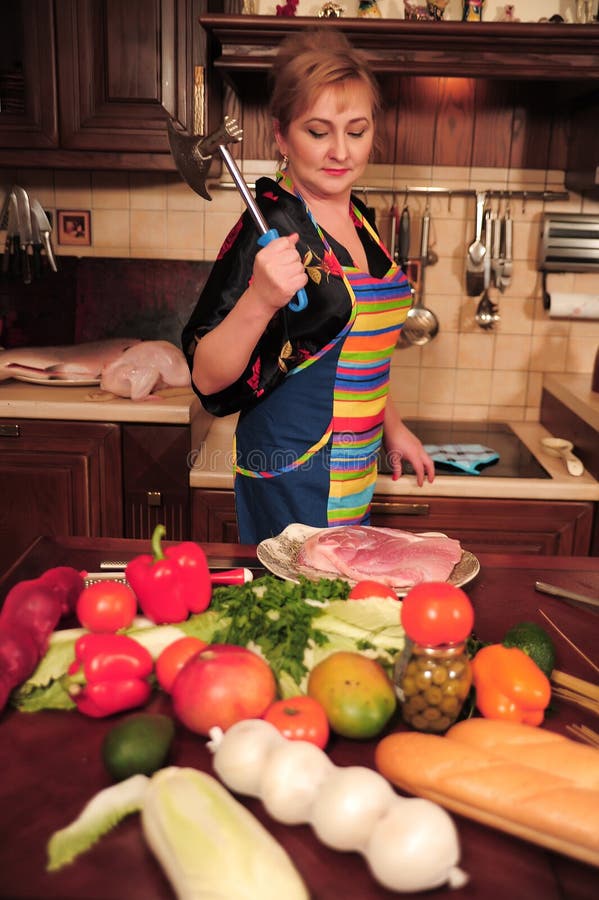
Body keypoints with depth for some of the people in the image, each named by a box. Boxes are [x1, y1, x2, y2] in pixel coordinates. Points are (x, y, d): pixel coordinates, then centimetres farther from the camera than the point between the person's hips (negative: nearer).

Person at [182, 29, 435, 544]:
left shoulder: (356, 218, 5)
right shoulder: (274, 226, -19)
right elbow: (208, 379, -22)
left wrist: (392, 427, 20)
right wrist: (259, 301, -37)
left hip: (354, 477, 8)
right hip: (295, 480, -8)